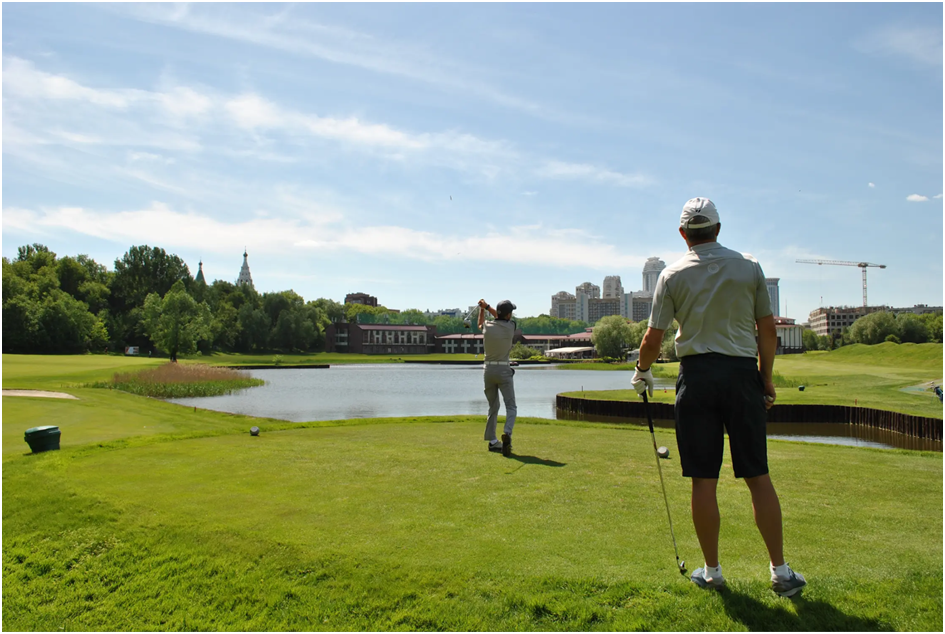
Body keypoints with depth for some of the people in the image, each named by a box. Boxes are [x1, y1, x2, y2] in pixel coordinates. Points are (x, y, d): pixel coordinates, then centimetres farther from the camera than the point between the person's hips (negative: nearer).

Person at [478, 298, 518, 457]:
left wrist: (482, 309, 29)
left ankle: (492, 441, 17)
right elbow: (502, 319, 15)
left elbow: (480, 323, 25)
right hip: (503, 370, -4)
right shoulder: (510, 327, -9)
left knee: (493, 407, 16)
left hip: (488, 370, 4)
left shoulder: (487, 326, -2)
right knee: (511, 407, -1)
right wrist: (487, 306, 18)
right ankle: (507, 434, -26)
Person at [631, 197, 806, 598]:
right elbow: (768, 331, 6)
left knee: (704, 479, 4)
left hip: (697, 376, -1)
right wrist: (767, 379, 14)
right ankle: (780, 572, 12)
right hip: (743, 373, 2)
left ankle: (712, 571, 14)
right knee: (758, 476, 7)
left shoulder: (672, 275, 0)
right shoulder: (749, 267, 5)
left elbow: (653, 339, -1)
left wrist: (642, 373, 16)